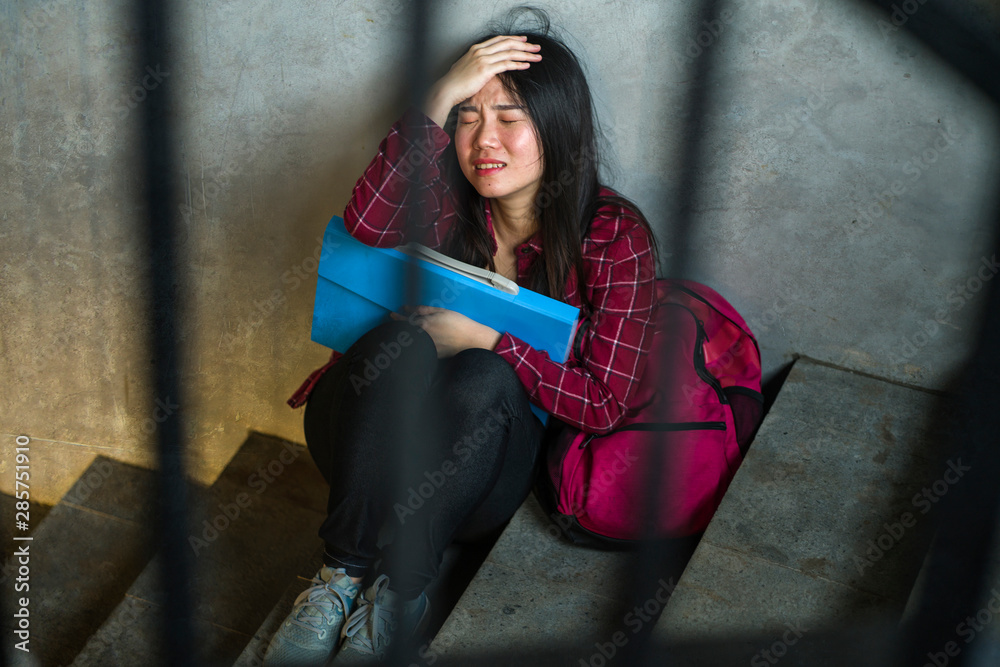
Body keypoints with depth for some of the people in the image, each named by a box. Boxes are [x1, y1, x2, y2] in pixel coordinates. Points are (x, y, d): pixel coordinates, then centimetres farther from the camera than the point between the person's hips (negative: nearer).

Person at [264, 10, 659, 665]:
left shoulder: (616, 235, -7)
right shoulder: (446, 206, -1)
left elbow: (605, 403, -11)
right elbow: (366, 229, -25)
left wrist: (487, 339, -20)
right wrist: (440, 99, -26)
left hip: (484, 457, -1)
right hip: (370, 437, 1)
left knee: (483, 379, -33)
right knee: (403, 341, -30)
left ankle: (393, 592, -27)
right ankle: (344, 571, -28)